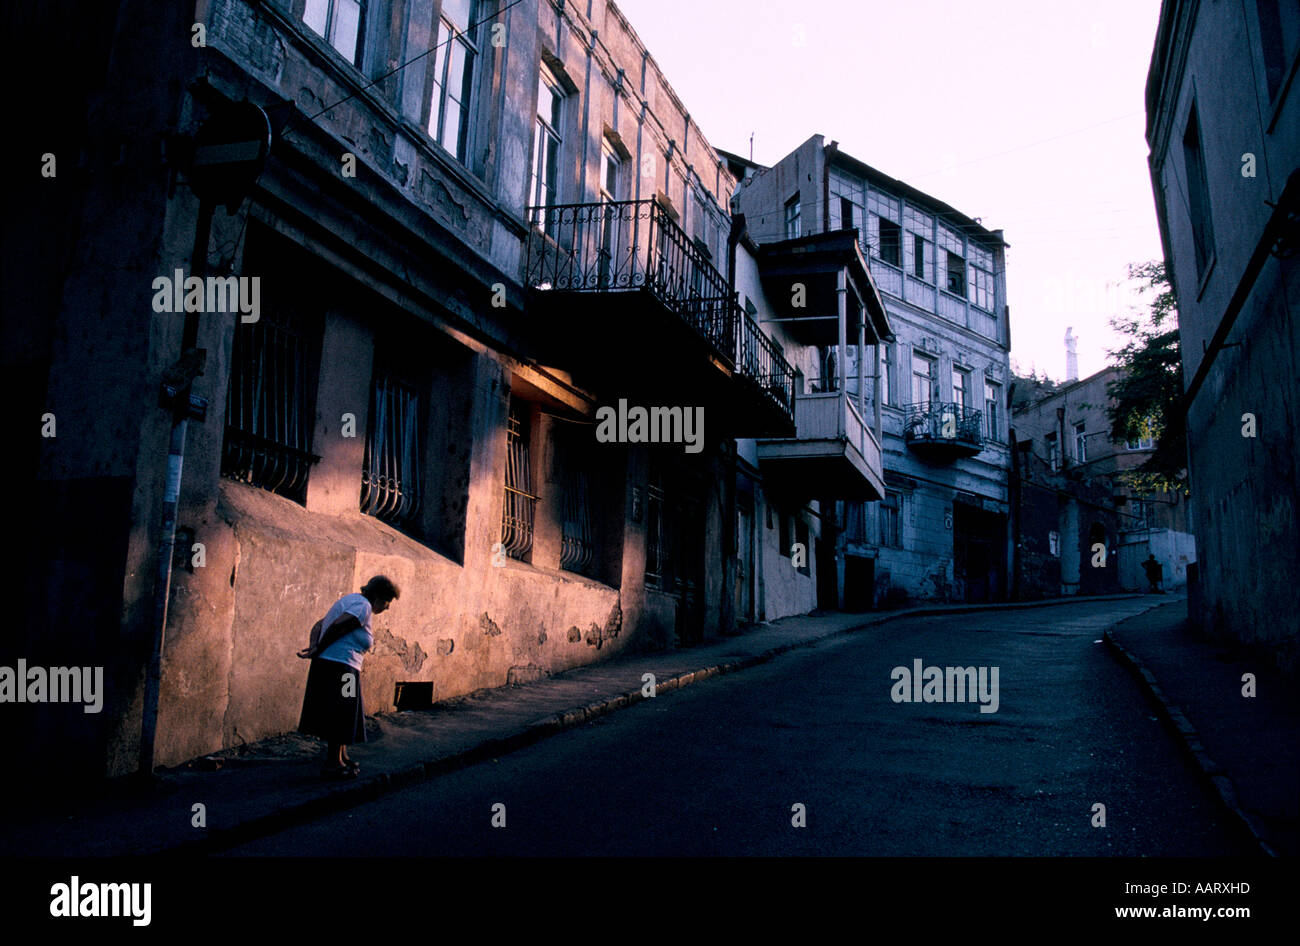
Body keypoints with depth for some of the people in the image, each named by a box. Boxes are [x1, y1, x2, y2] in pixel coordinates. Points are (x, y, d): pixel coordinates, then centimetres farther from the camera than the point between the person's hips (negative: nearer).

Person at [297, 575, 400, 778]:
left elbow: (319, 625, 15)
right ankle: (333, 763, 6)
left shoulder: (351, 600, 20)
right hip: (341, 667, -10)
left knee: (341, 716, 18)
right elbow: (337, 626, -22)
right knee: (341, 716, -1)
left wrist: (314, 646, -1)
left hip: (325, 663, 10)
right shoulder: (363, 606, -12)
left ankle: (341, 757, 28)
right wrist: (318, 651, -11)